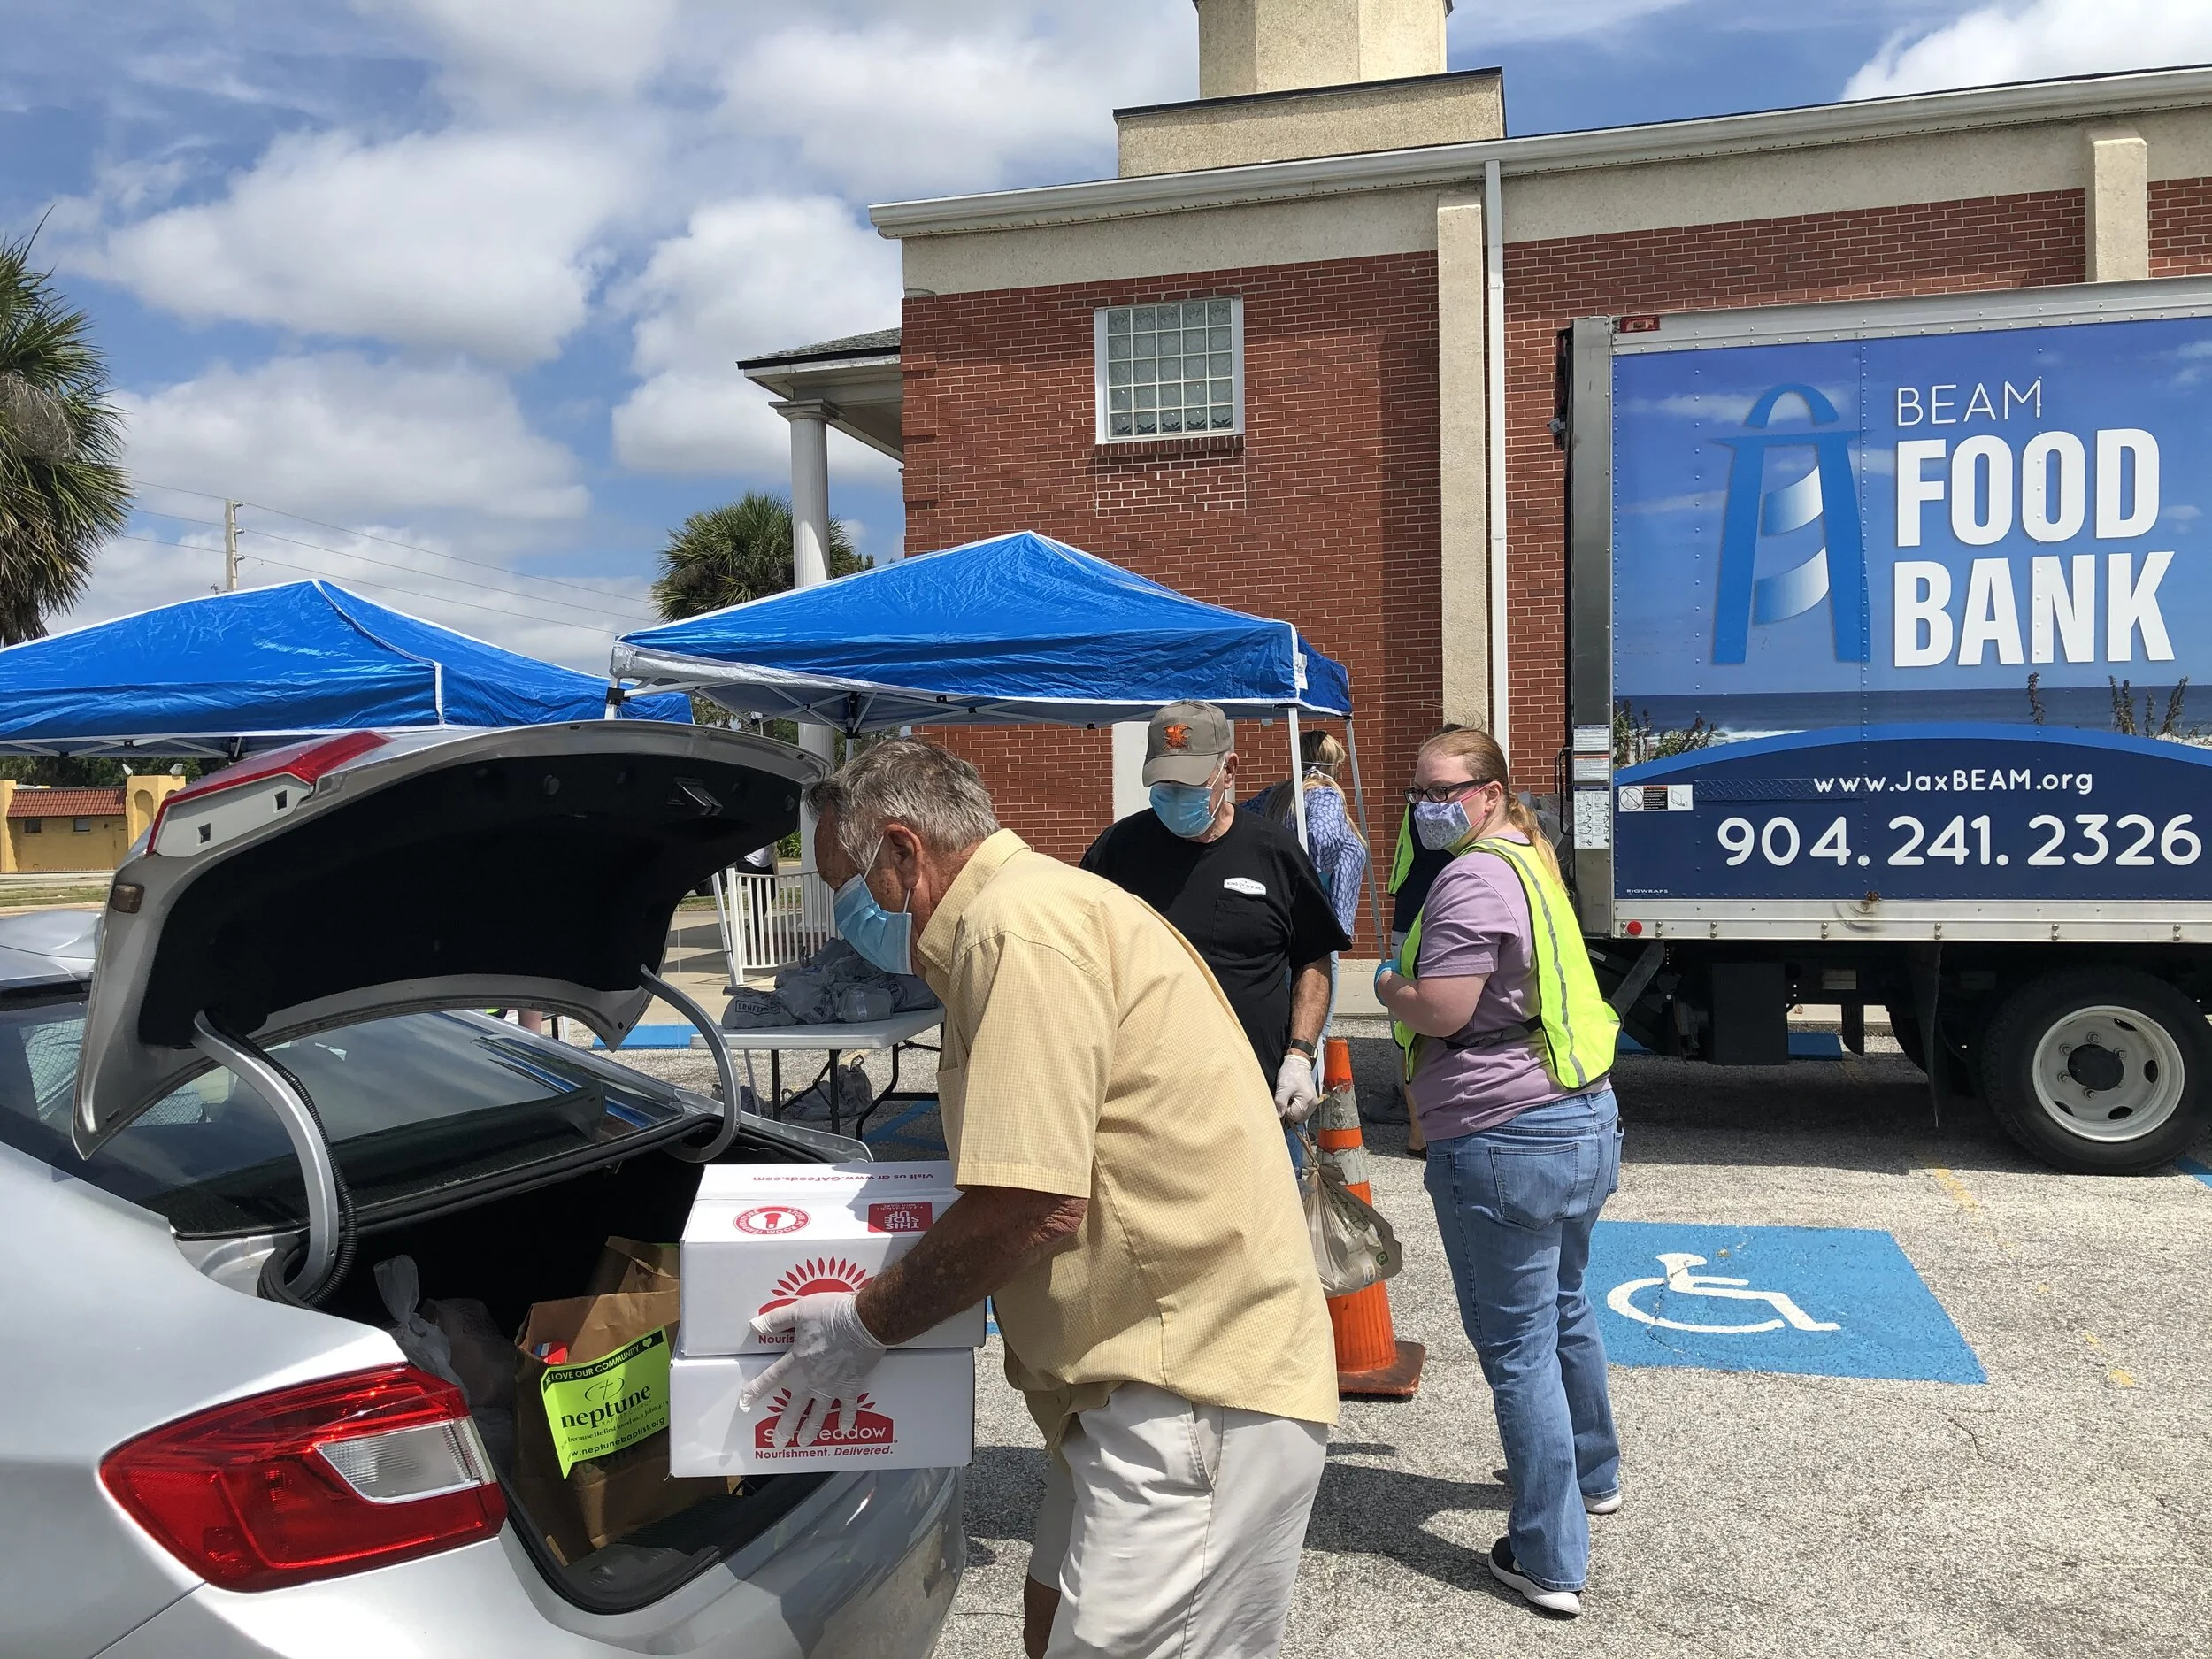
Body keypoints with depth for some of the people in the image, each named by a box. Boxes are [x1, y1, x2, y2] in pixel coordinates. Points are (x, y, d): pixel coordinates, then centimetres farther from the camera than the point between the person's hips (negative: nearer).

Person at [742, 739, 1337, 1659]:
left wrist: (866, 1324, -8)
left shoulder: (1018, 927, -17)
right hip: (1147, 1380, 11)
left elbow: (1035, 1206, -22)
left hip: (1198, 1395, -11)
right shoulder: (1029, 905, 17)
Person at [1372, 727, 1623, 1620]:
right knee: (1565, 1310, 28)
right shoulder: (1527, 859, 13)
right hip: (1583, 1116, 10)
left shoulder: (1473, 880, -18)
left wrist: (1386, 981, -4)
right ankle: (1593, 1474, 48)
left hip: (1504, 1140, -10)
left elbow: (1439, 1012, -21)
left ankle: (1550, 1563, 11)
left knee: (1516, 1347, 1)